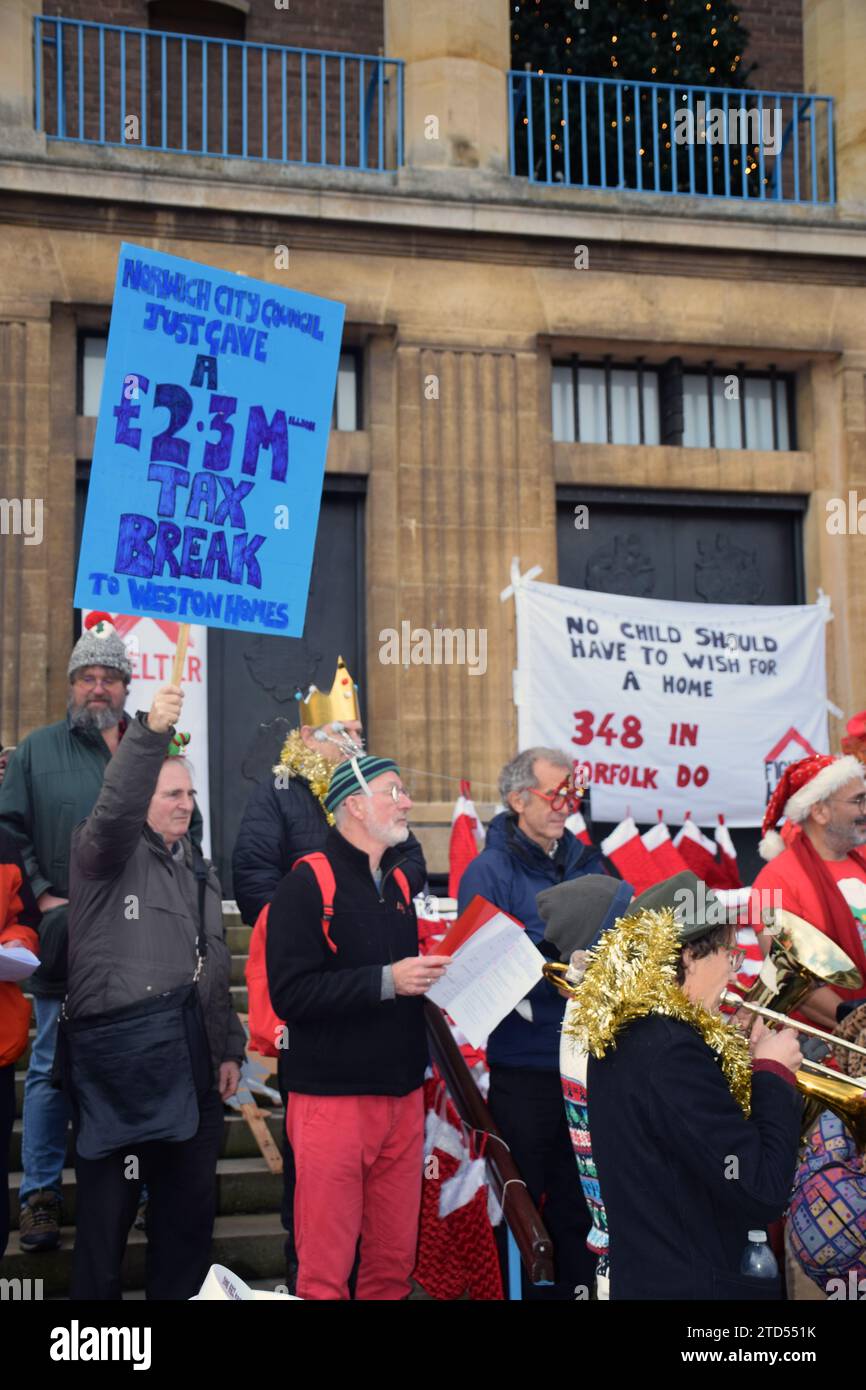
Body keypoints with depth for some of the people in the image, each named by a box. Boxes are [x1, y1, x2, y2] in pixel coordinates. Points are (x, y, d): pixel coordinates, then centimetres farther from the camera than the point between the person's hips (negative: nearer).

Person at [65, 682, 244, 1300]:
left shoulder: (201, 871, 19)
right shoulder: (108, 851, -2)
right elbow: (114, 808, -26)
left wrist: (230, 1048, 17)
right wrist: (150, 732, -40)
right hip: (114, 1068, -6)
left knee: (191, 1209, 10)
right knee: (108, 1210, 1)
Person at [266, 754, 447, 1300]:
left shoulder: (402, 880, 14)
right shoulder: (308, 883, -9)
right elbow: (290, 993, -18)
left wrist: (434, 975, 5)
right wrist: (385, 980, -21)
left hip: (403, 1093, 7)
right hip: (334, 1096, -7)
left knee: (395, 1257, 11)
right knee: (326, 1264, -2)